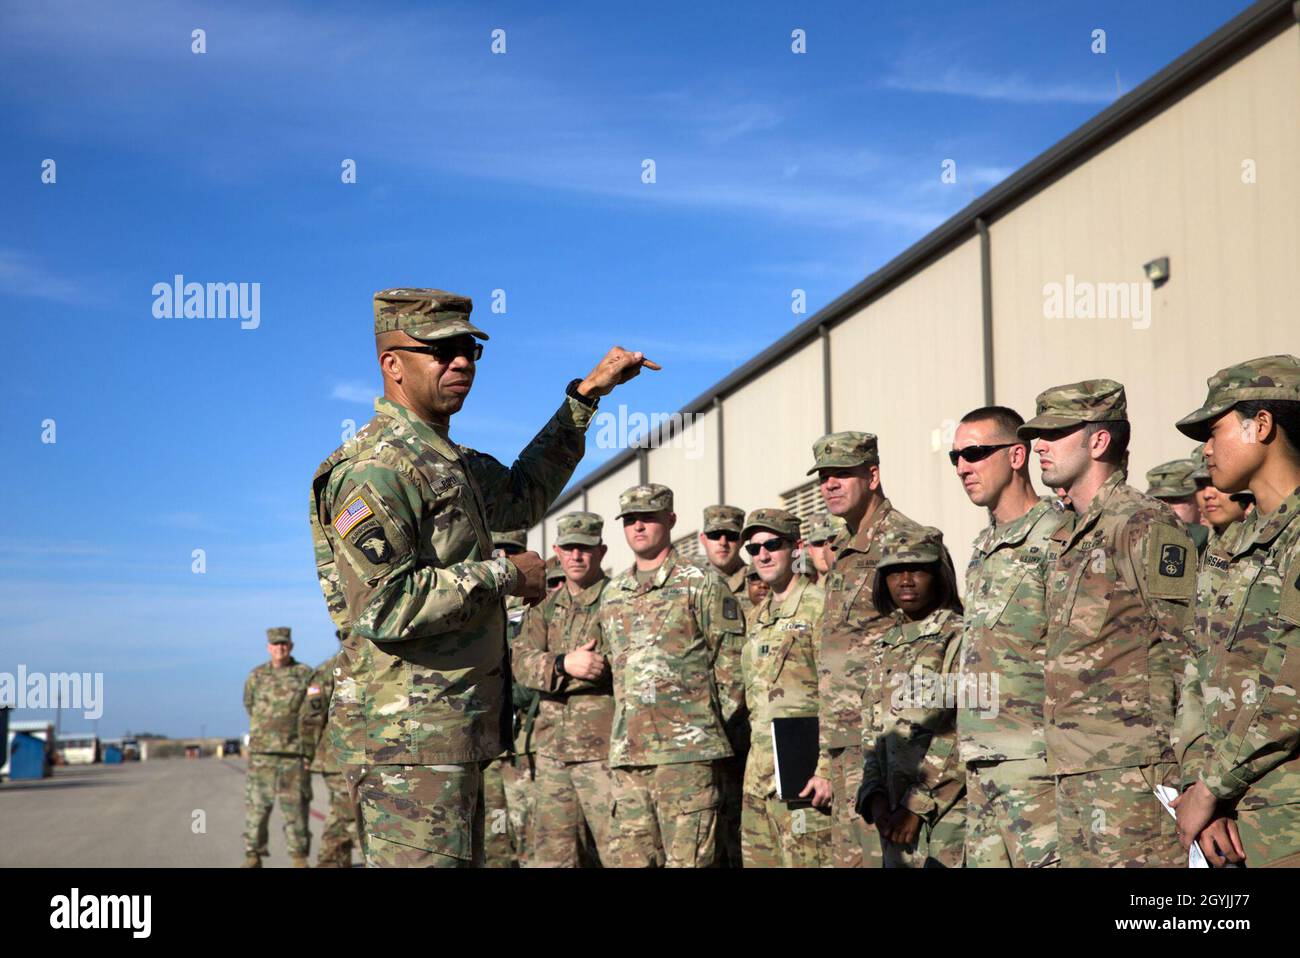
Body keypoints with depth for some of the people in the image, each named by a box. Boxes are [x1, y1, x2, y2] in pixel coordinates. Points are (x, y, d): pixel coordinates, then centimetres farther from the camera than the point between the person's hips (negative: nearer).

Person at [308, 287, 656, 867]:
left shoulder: (450, 462, 18)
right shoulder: (375, 468, -15)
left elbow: (521, 496, 37)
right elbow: (381, 607, -25)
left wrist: (587, 395, 31)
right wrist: (501, 575, -15)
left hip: (453, 732, 10)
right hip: (410, 732, -10)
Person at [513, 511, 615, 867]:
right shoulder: (546, 608, 15)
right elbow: (522, 661, 1)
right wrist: (563, 664, -15)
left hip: (603, 749, -6)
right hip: (552, 750, 6)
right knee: (549, 853, 9)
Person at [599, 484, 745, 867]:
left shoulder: (702, 585, 0)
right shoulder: (612, 595, 17)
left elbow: (732, 668, -1)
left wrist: (705, 726, -1)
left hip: (686, 750, -6)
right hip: (627, 752, 6)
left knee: (687, 858, -6)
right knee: (630, 857, 6)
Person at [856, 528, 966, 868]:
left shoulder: (958, 637, -5)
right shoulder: (884, 645, 15)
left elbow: (963, 734, -12)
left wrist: (917, 805, -14)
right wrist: (874, 795, 1)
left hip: (949, 807, -6)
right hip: (896, 813, 6)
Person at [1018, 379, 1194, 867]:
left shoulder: (1145, 525, -9)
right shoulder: (1072, 538, 18)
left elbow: (1182, 653, -13)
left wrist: (1172, 769, -17)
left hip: (1131, 770, -9)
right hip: (1074, 772, 9)